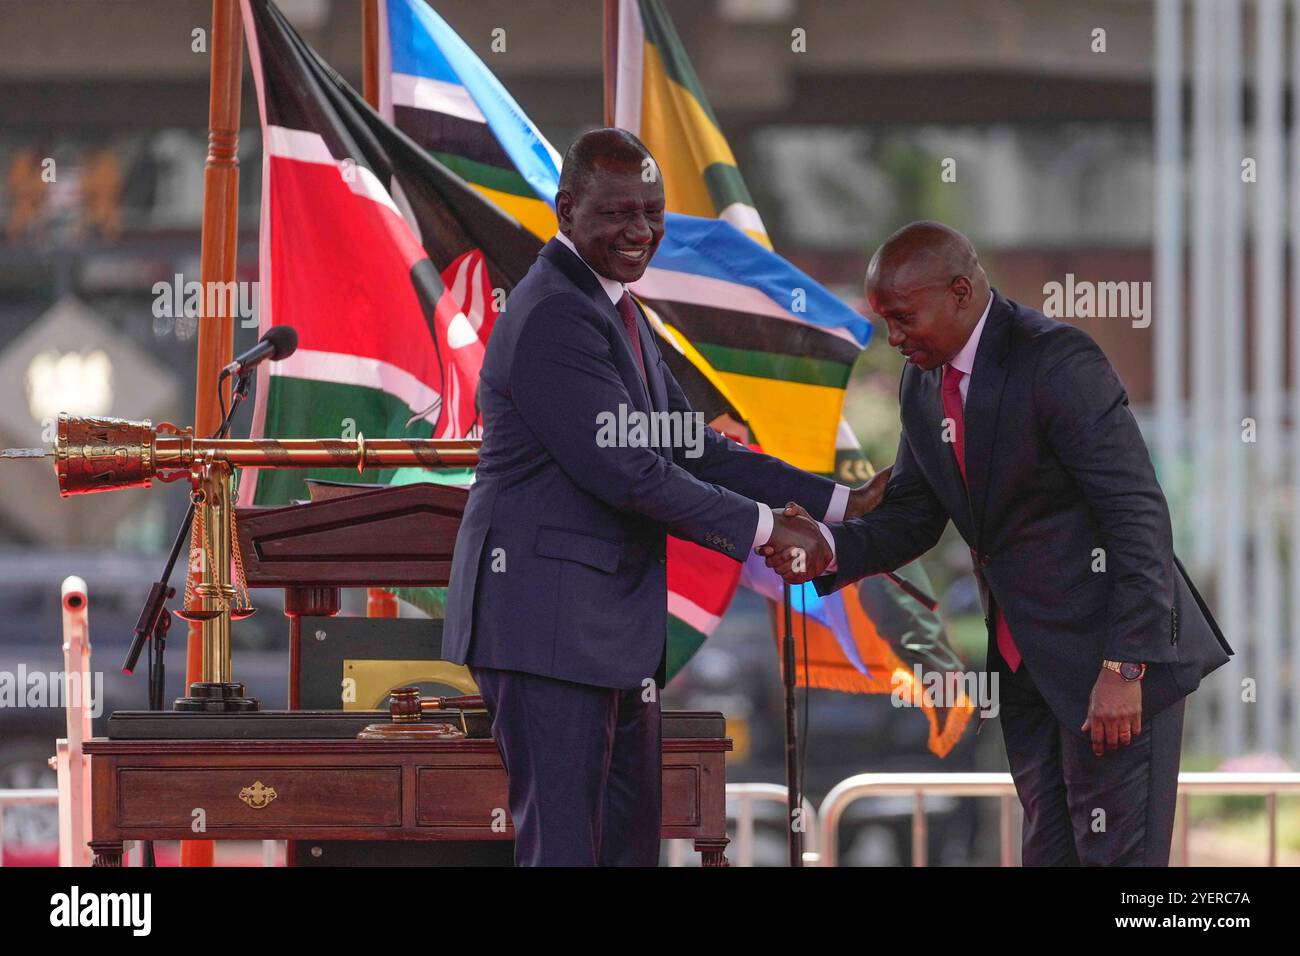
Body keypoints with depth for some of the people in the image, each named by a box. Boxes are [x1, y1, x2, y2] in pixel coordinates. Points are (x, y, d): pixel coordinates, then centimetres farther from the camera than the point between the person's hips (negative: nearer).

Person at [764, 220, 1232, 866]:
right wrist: (830, 552, -5)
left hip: (1111, 649, -9)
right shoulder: (923, 385, 8)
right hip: (1024, 665, 9)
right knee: (1048, 849, 12)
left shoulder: (1057, 361, -18)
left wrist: (1123, 668, -25)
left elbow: (1139, 515, -21)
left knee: (1115, 854, -7)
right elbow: (911, 515, 17)